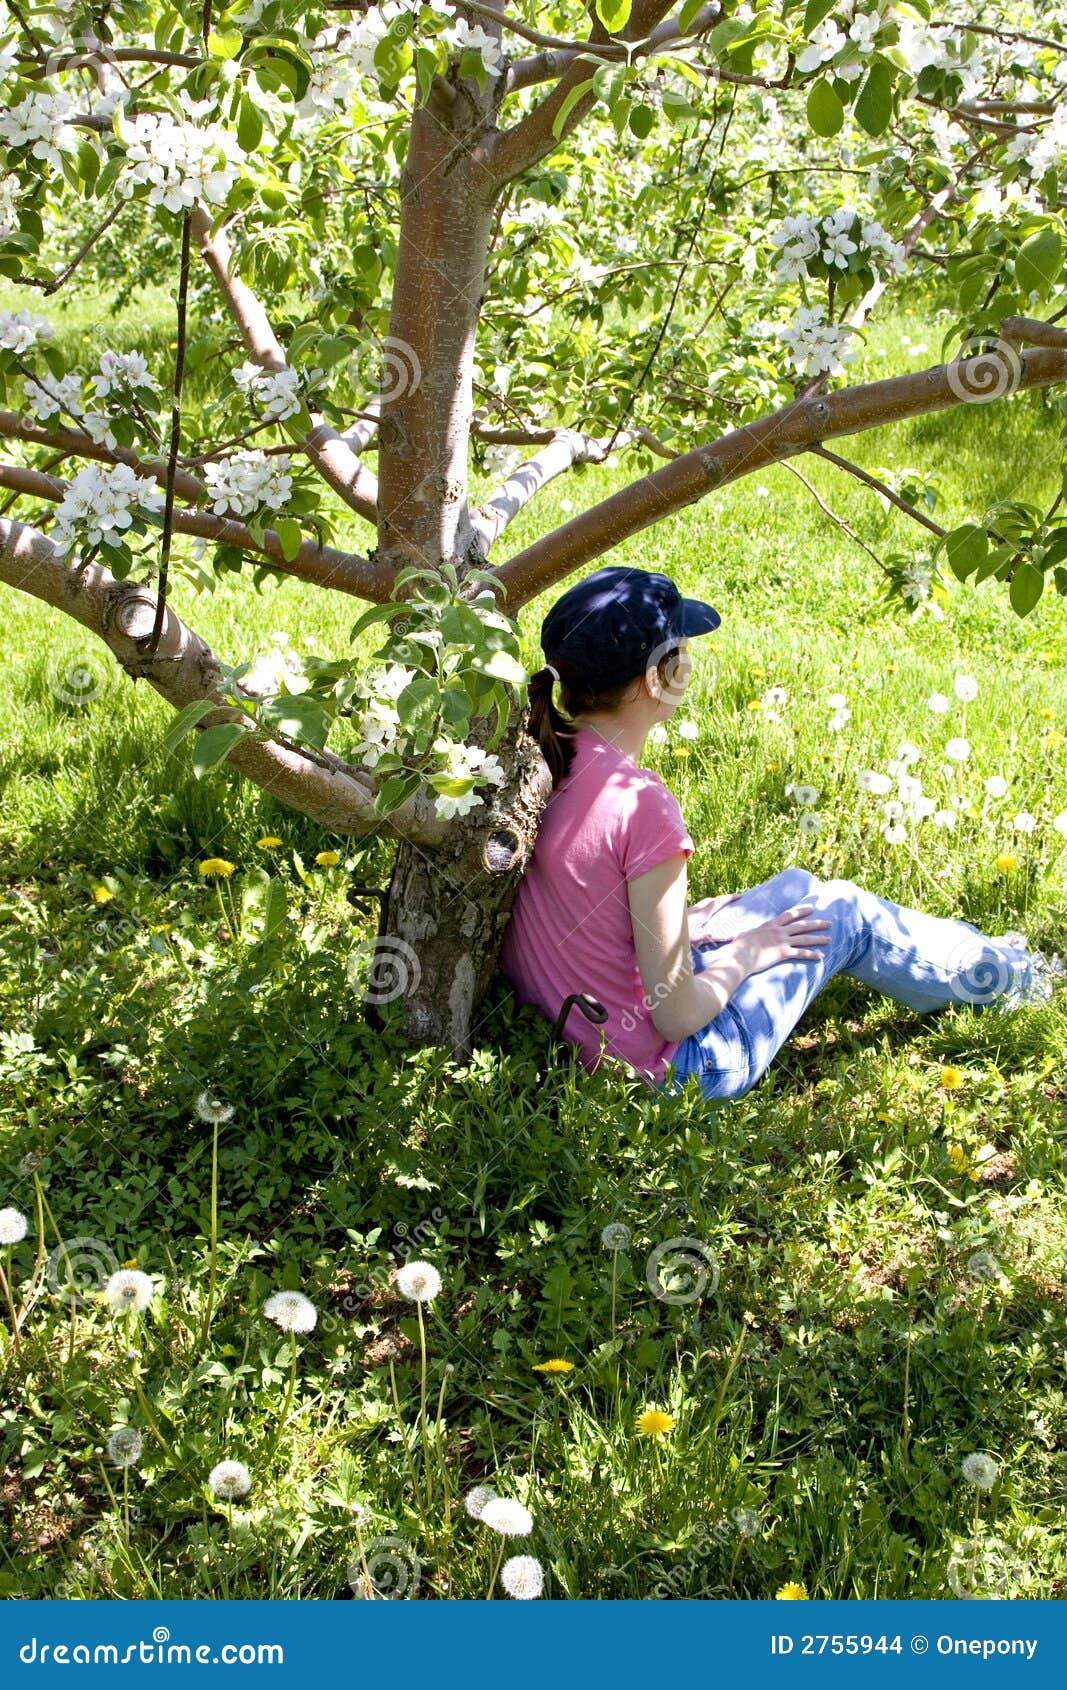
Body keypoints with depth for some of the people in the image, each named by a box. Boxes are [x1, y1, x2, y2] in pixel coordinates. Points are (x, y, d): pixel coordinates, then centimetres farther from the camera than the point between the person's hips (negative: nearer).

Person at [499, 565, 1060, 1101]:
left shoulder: (543, 756, -7)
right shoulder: (640, 804, -30)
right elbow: (676, 1017, -24)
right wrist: (746, 953, -6)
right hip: (655, 1066, -7)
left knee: (798, 886, 22)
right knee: (845, 911, 12)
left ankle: (971, 950, 47)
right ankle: (997, 971, 41)